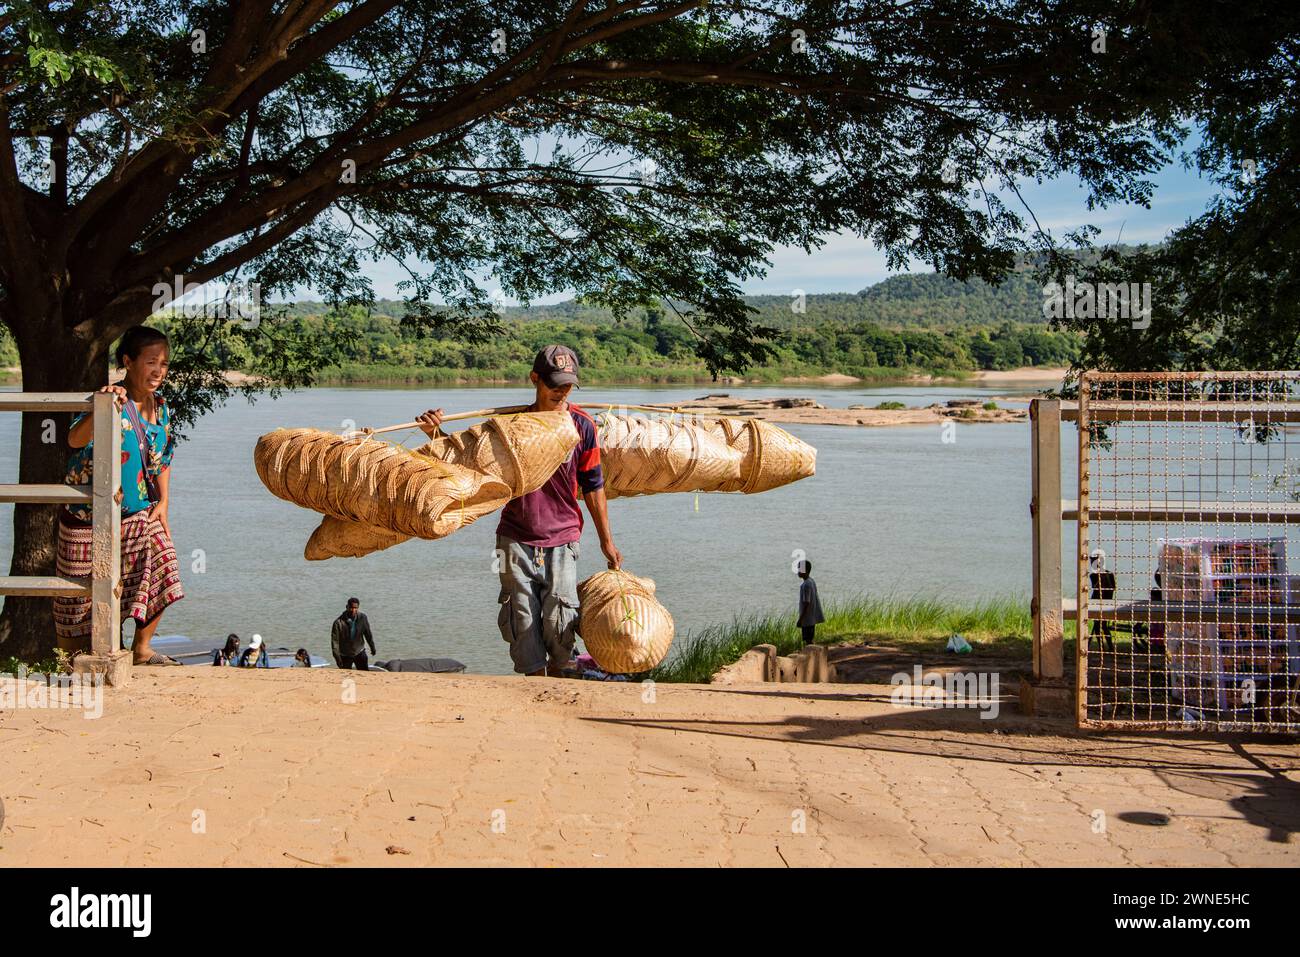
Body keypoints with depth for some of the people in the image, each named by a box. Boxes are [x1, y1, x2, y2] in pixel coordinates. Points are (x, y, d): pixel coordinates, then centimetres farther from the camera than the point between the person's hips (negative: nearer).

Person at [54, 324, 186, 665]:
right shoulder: (111, 400, -18)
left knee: (162, 573, 1)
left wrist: (163, 503, 7)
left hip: (140, 513, 6)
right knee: (81, 590, 4)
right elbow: (75, 439, -36)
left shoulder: (161, 408, 4)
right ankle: (70, 660, 23)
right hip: (89, 518, -6)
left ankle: (141, 649, 19)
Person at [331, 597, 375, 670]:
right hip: (345, 655, -2)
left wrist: (372, 647, 16)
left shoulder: (362, 618, -11)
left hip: (359, 653, 2)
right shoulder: (338, 622, -20)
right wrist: (337, 657, -18)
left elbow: (368, 633, 5)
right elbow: (334, 641, -15)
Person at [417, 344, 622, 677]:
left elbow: (592, 486, 5)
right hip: (516, 539, 2)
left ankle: (556, 676, 18)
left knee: (558, 622, -6)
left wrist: (606, 540, 9)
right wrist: (437, 434, -5)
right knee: (523, 623, 2)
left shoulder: (582, 425, -3)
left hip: (561, 540, -1)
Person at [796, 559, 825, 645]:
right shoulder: (812, 581, 9)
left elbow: (806, 603, -23)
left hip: (807, 619, -9)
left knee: (807, 641, -4)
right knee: (809, 640, 15)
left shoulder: (806, 585, -21)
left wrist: (800, 619, -19)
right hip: (812, 618, 9)